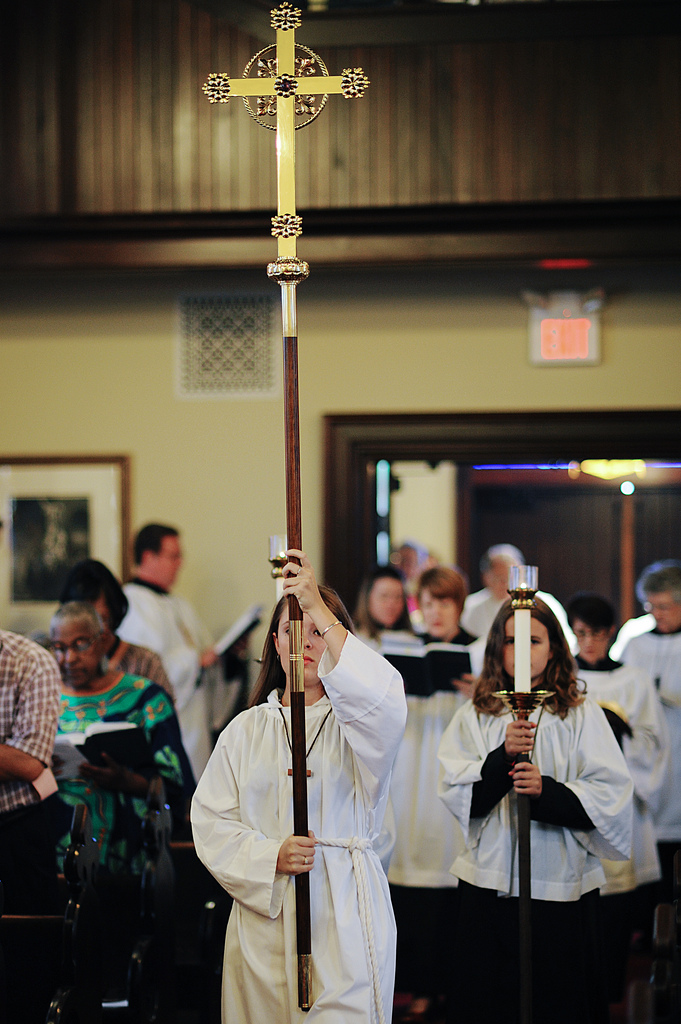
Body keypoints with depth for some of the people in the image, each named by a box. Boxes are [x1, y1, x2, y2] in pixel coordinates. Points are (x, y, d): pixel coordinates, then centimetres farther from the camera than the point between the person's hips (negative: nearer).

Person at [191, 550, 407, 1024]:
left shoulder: (352, 722, 2)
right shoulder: (247, 730, 12)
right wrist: (270, 857, -12)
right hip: (263, 917, 3)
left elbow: (384, 702, -24)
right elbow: (210, 820, 7)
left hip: (344, 918, -3)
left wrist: (320, 611, -27)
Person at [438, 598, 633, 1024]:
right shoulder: (475, 717, 7)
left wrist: (547, 791, -21)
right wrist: (503, 756, -19)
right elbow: (457, 792, -3)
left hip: (562, 884, -1)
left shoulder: (582, 715, 2)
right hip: (490, 883, 2)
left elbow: (612, 796, -6)